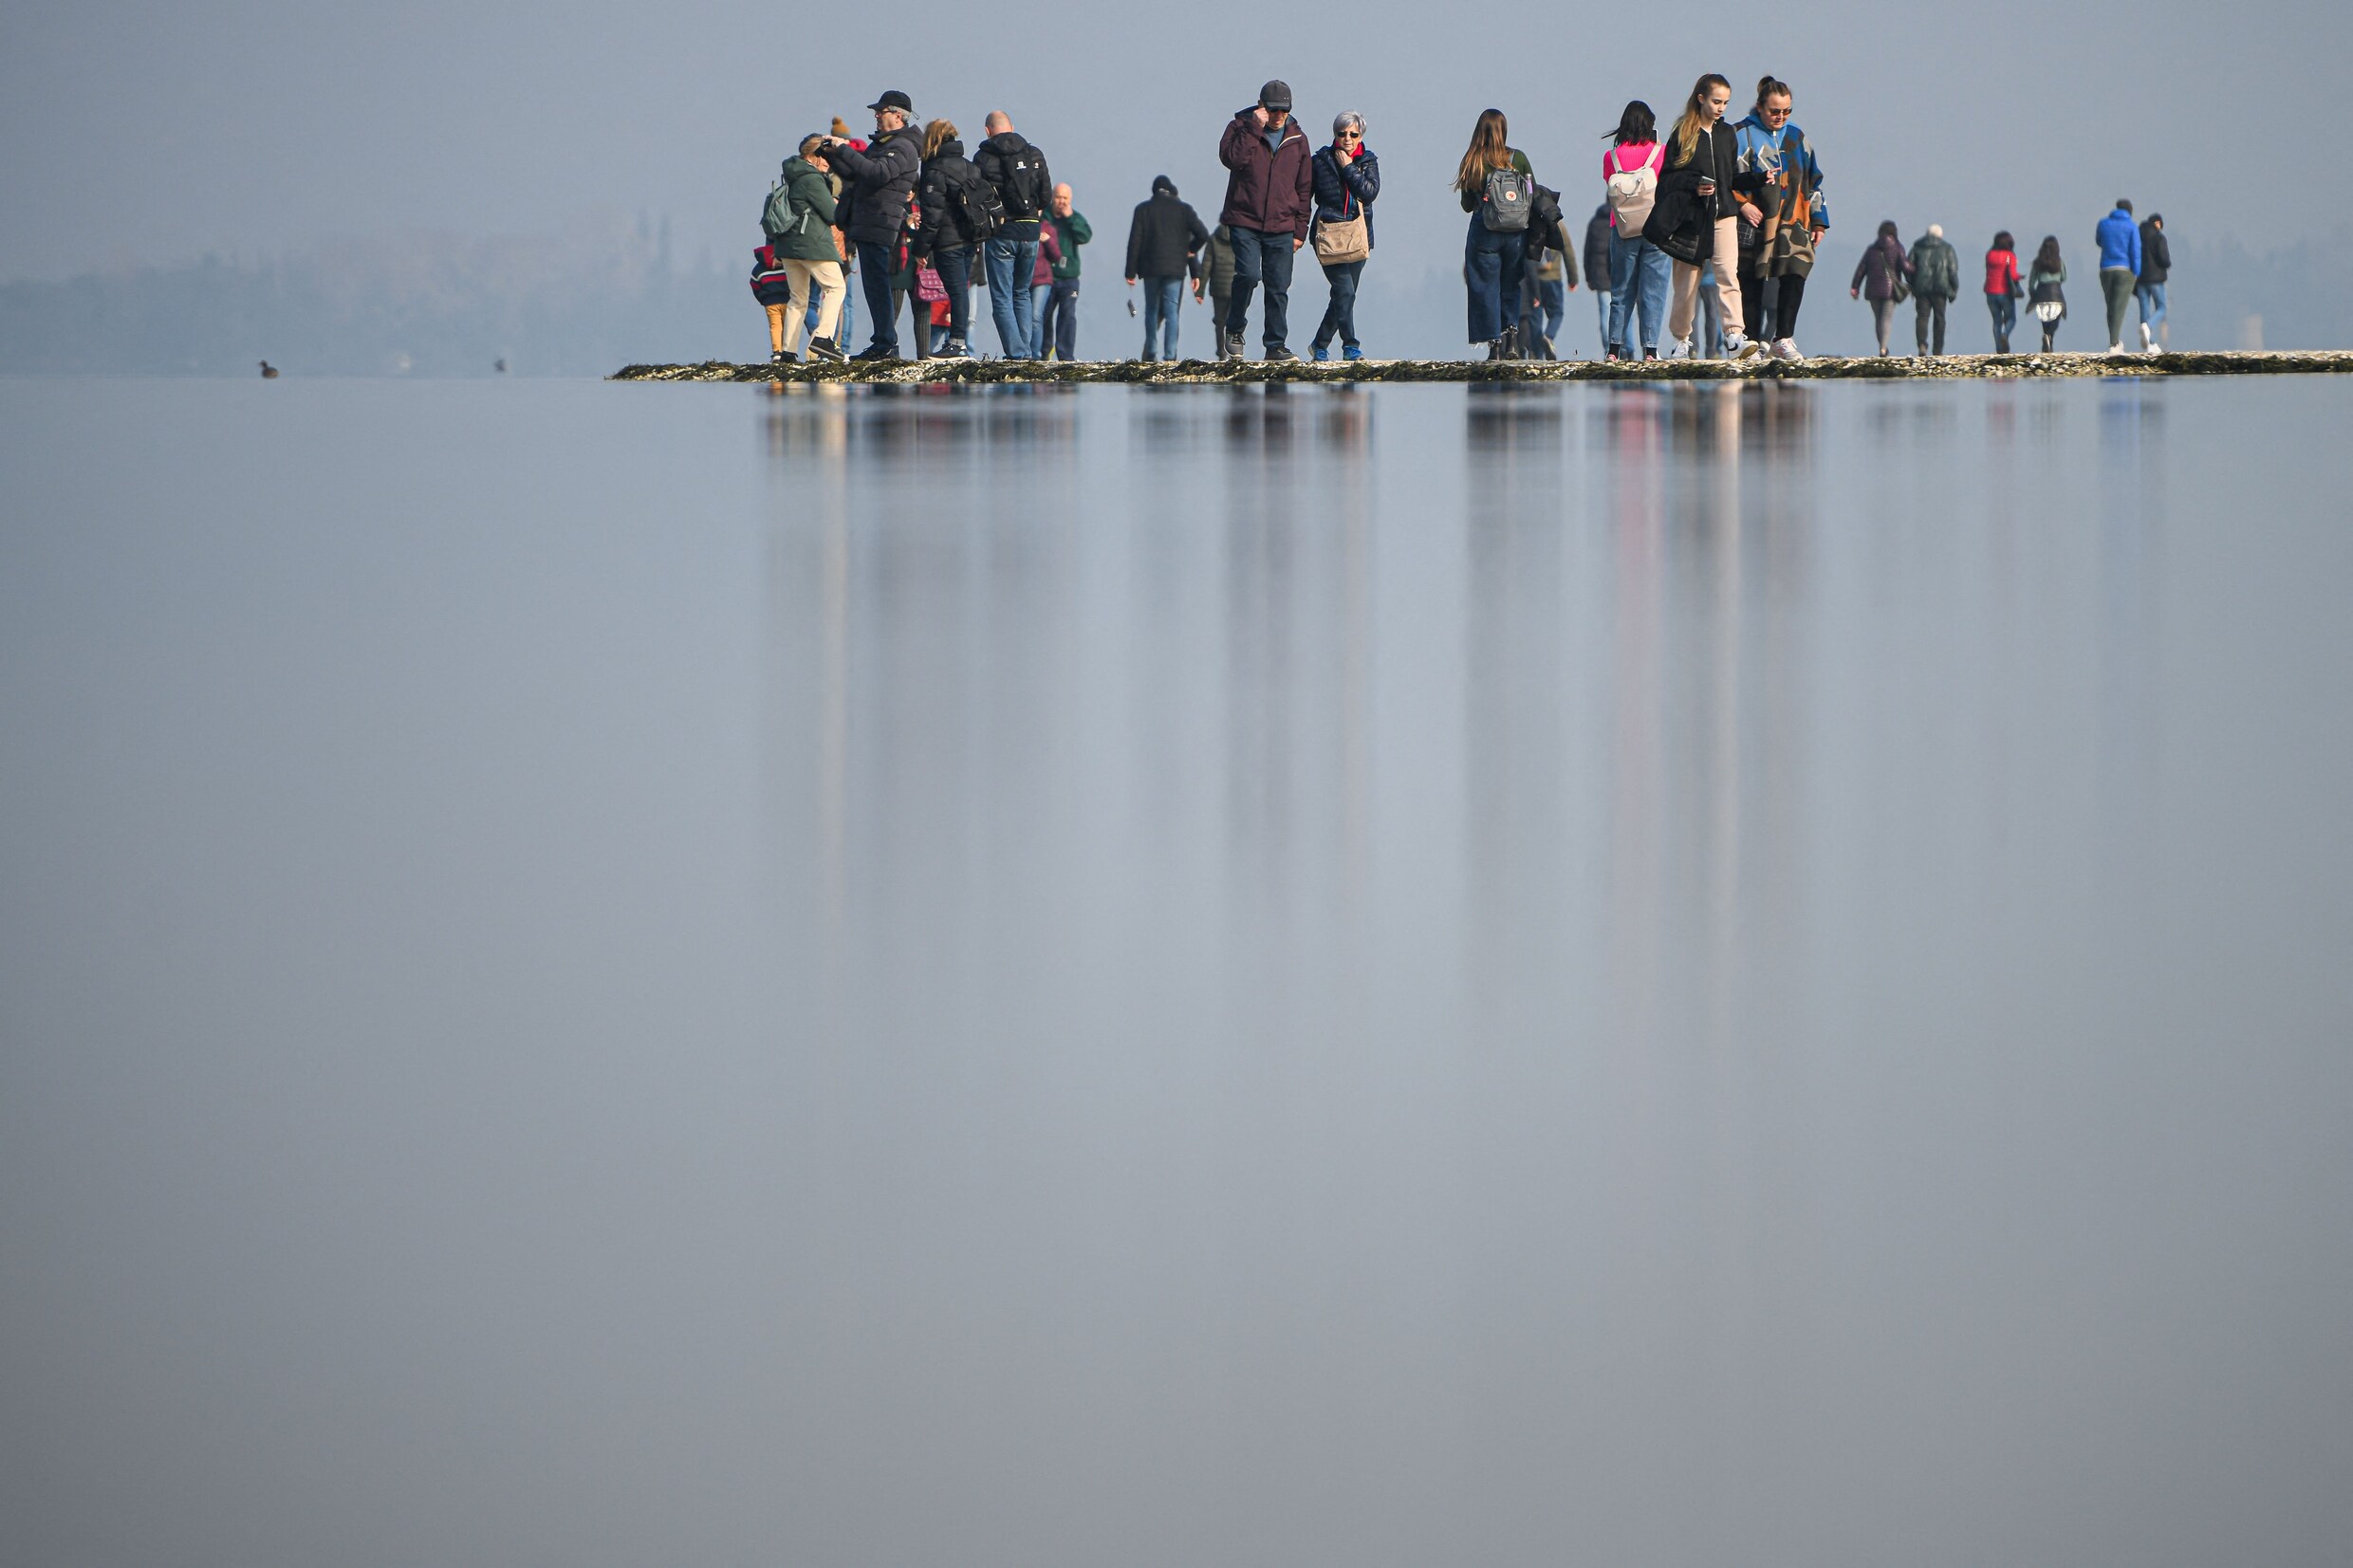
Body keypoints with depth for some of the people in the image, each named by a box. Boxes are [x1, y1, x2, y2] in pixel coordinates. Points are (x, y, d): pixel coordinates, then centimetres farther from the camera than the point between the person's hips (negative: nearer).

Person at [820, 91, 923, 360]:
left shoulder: (903, 148, -10)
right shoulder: (880, 144, 22)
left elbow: (879, 173, -26)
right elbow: (853, 173, 23)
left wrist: (843, 150, -23)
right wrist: (832, 154, 7)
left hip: (881, 224, -10)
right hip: (865, 225, 10)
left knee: (877, 284, -11)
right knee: (874, 286, 12)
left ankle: (886, 345, -11)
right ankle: (885, 343, 16)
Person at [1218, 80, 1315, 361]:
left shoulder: (1297, 139, 10)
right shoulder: (1240, 128, 1)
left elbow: (1304, 188, 13)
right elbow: (1231, 158, -19)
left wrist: (1300, 230, 8)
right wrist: (1255, 127, -19)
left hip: (1281, 227, 3)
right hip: (1244, 222, -3)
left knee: (1279, 287, 1)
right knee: (1248, 275, -17)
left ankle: (1276, 345, 8)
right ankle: (1234, 331, 4)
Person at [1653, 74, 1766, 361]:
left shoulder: (1727, 135, 14)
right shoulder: (1682, 135, 0)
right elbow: (1667, 178, -3)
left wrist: (1758, 179, 2)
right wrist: (1693, 186, -18)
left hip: (1723, 215, 2)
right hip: (1690, 217, -2)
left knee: (1728, 273, -15)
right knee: (1687, 281, 4)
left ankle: (1734, 335, -24)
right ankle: (1681, 340, 19)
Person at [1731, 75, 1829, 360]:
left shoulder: (1797, 138, 18)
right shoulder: (1742, 135, 3)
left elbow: (1813, 184, 22)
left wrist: (1818, 220, 18)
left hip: (1793, 226, 3)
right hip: (1754, 227, -3)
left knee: (1795, 276, -13)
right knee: (1752, 283, -4)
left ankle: (1784, 339, -8)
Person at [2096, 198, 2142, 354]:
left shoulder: (2103, 223, 6)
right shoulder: (2132, 227, -3)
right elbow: (2135, 251, -8)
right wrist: (2136, 275, -5)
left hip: (2106, 270, 3)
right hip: (2125, 270, -3)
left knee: (2111, 307, 15)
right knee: (2119, 309, -6)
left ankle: (2116, 342, 20)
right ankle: (2114, 344, -14)